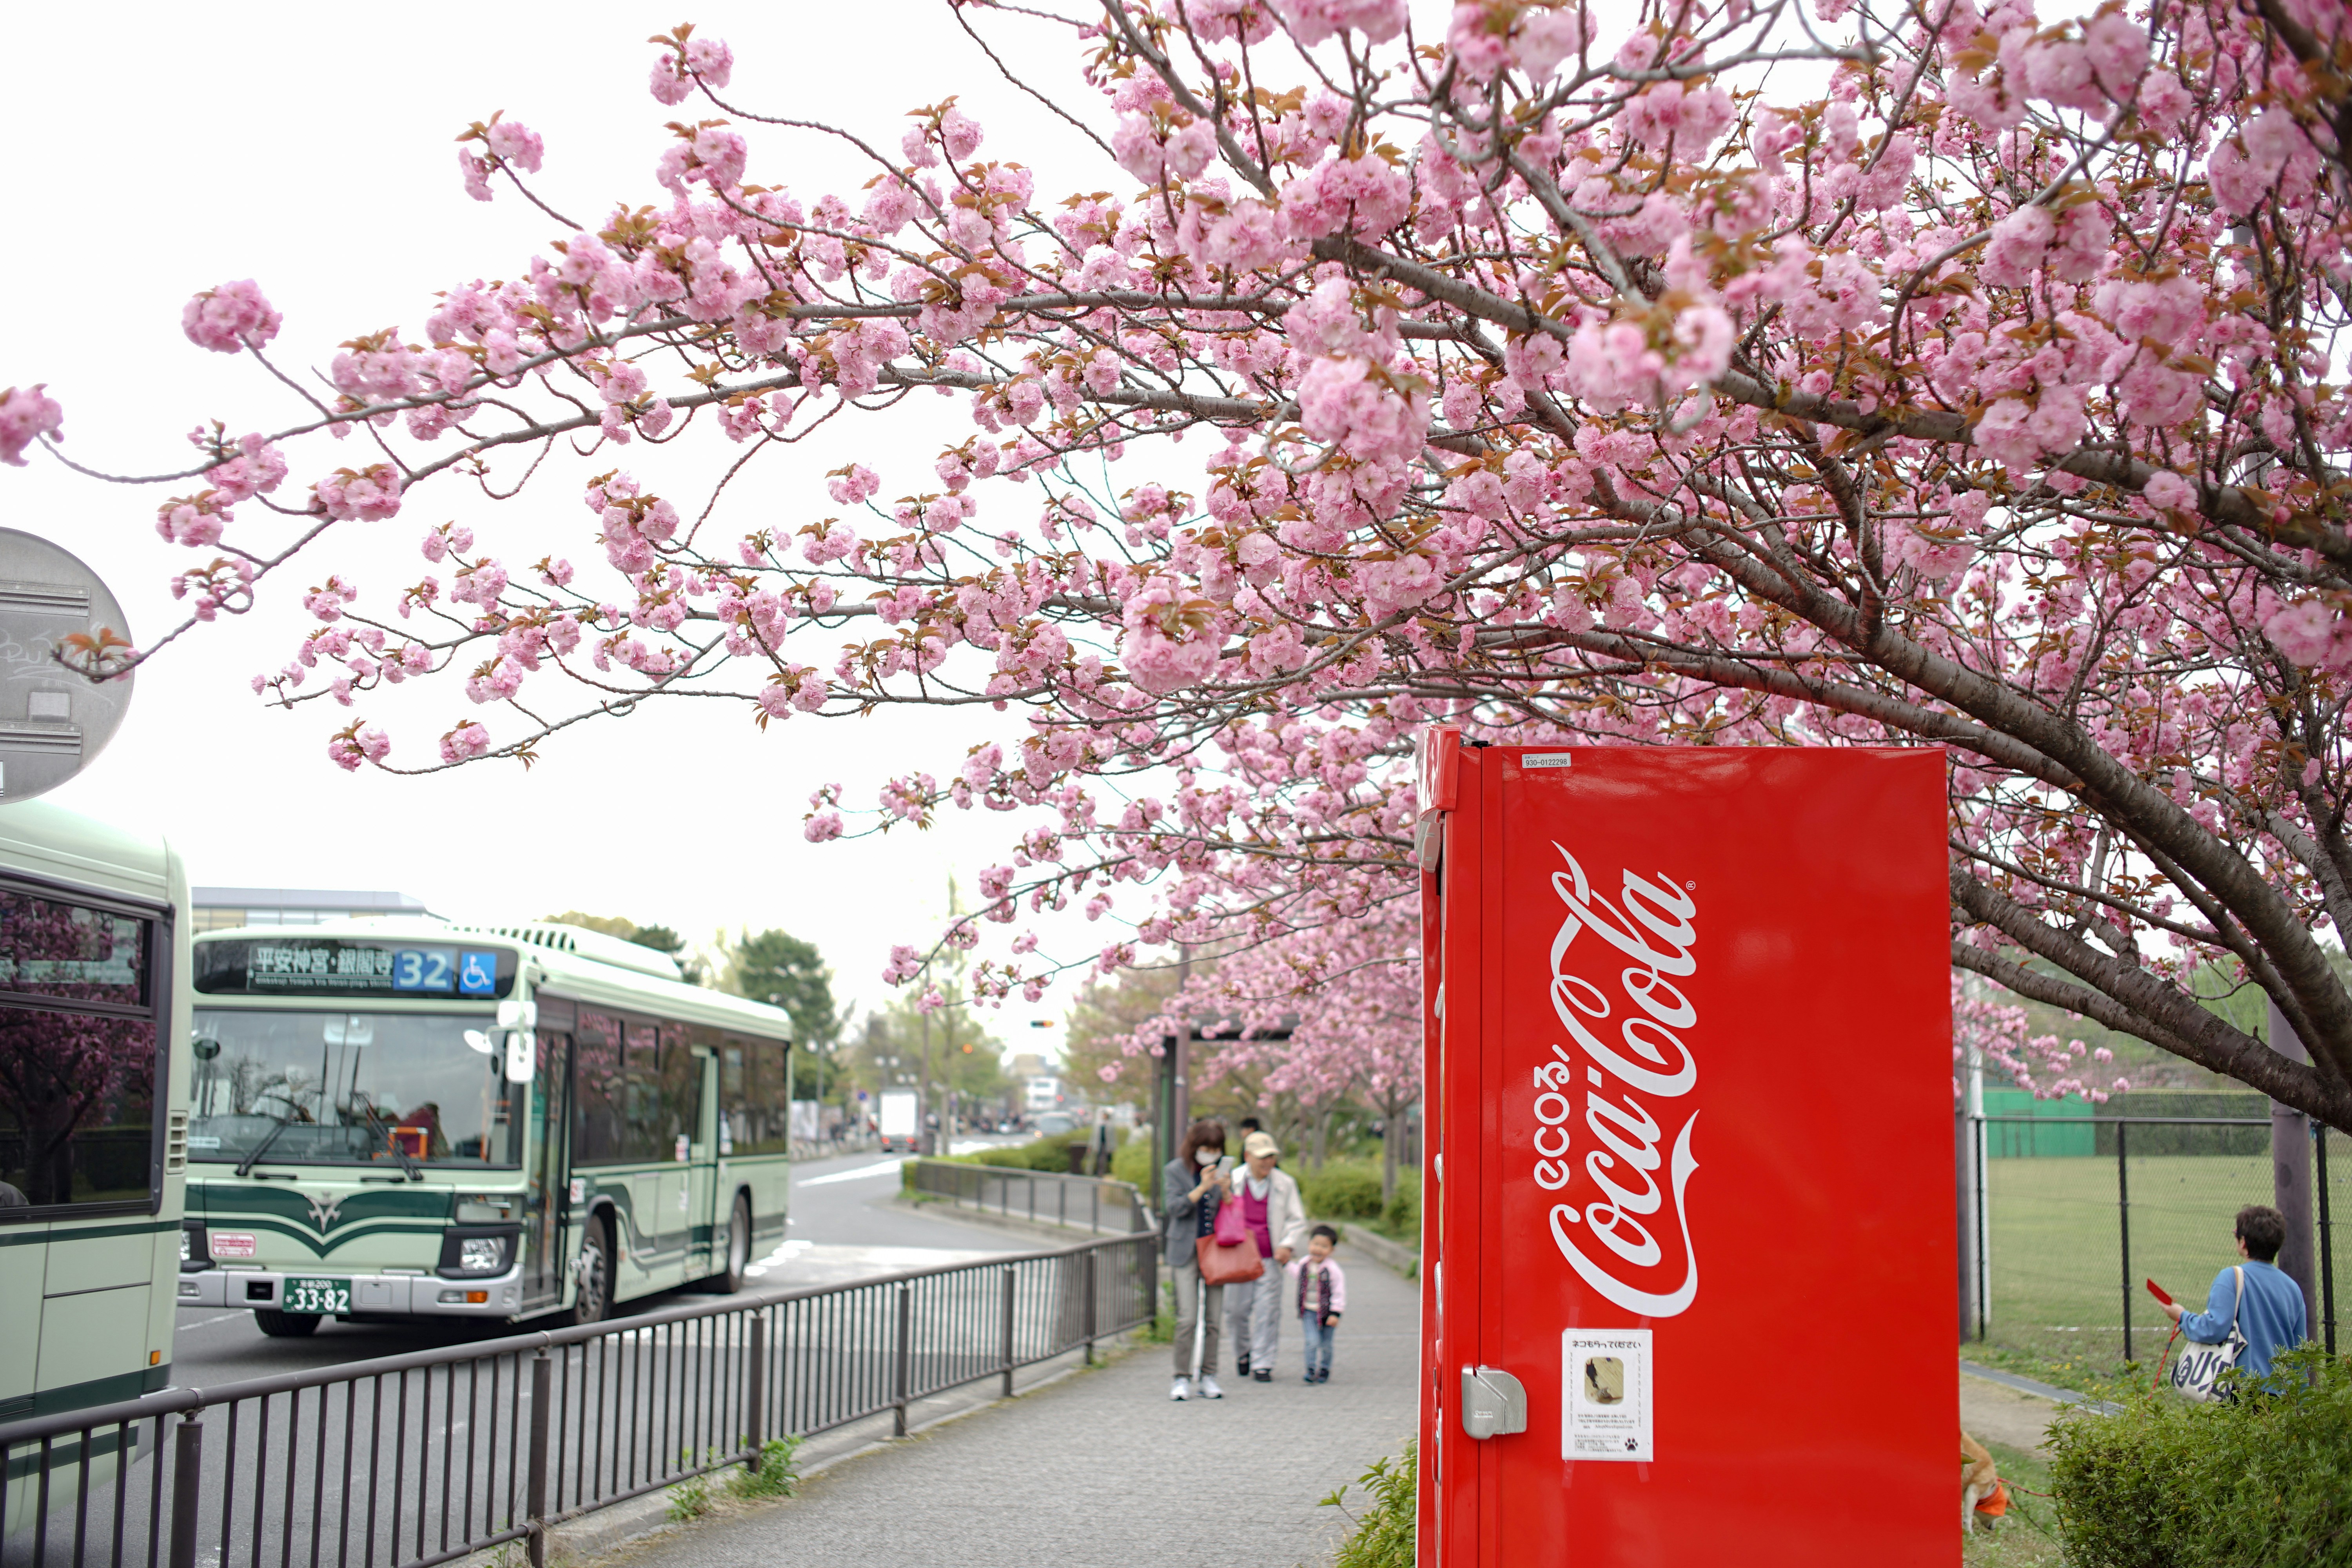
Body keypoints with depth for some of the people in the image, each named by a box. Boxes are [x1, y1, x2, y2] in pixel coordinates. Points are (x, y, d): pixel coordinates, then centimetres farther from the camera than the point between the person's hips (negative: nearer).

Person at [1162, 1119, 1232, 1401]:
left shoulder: (1224, 1170, 8)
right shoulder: (1175, 1171, 0)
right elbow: (1174, 1207, -11)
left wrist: (1226, 1191, -11)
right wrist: (1202, 1188, -20)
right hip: (1186, 1251, -3)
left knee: (1213, 1319, 4)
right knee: (1187, 1319, -9)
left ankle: (1208, 1378, 13)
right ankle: (1183, 1379, -2)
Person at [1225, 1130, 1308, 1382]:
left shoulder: (1285, 1184, 5)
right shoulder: (1232, 1182, 3)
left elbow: (1297, 1220, 10)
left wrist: (1288, 1245, -6)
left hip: (1270, 1259, 0)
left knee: (1267, 1312, -3)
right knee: (1237, 1310, 3)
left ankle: (1263, 1364, 6)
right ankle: (1243, 1352, 29)